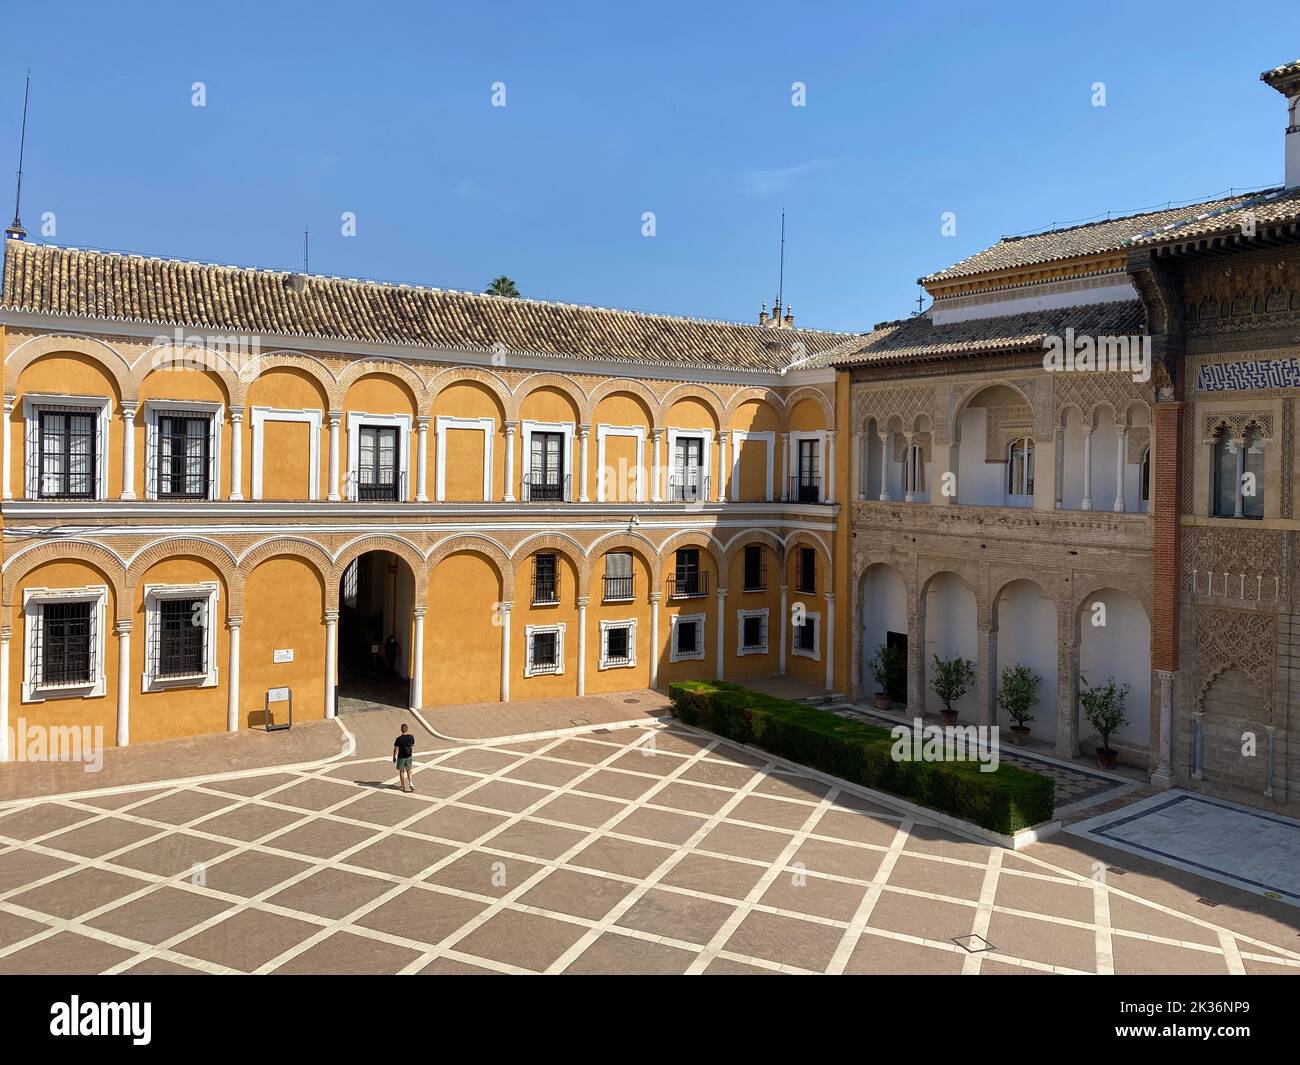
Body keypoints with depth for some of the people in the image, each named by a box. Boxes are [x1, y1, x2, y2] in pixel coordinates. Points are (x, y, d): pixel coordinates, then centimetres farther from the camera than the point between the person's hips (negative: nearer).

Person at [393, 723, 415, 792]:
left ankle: (402, 785, 25)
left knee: (401, 771, 14)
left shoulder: (399, 739, -21)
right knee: (408, 770, 20)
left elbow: (395, 749, -12)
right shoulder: (411, 737, -9)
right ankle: (410, 783, 5)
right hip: (409, 757, 3)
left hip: (401, 757, -3)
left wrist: (394, 757, 3)